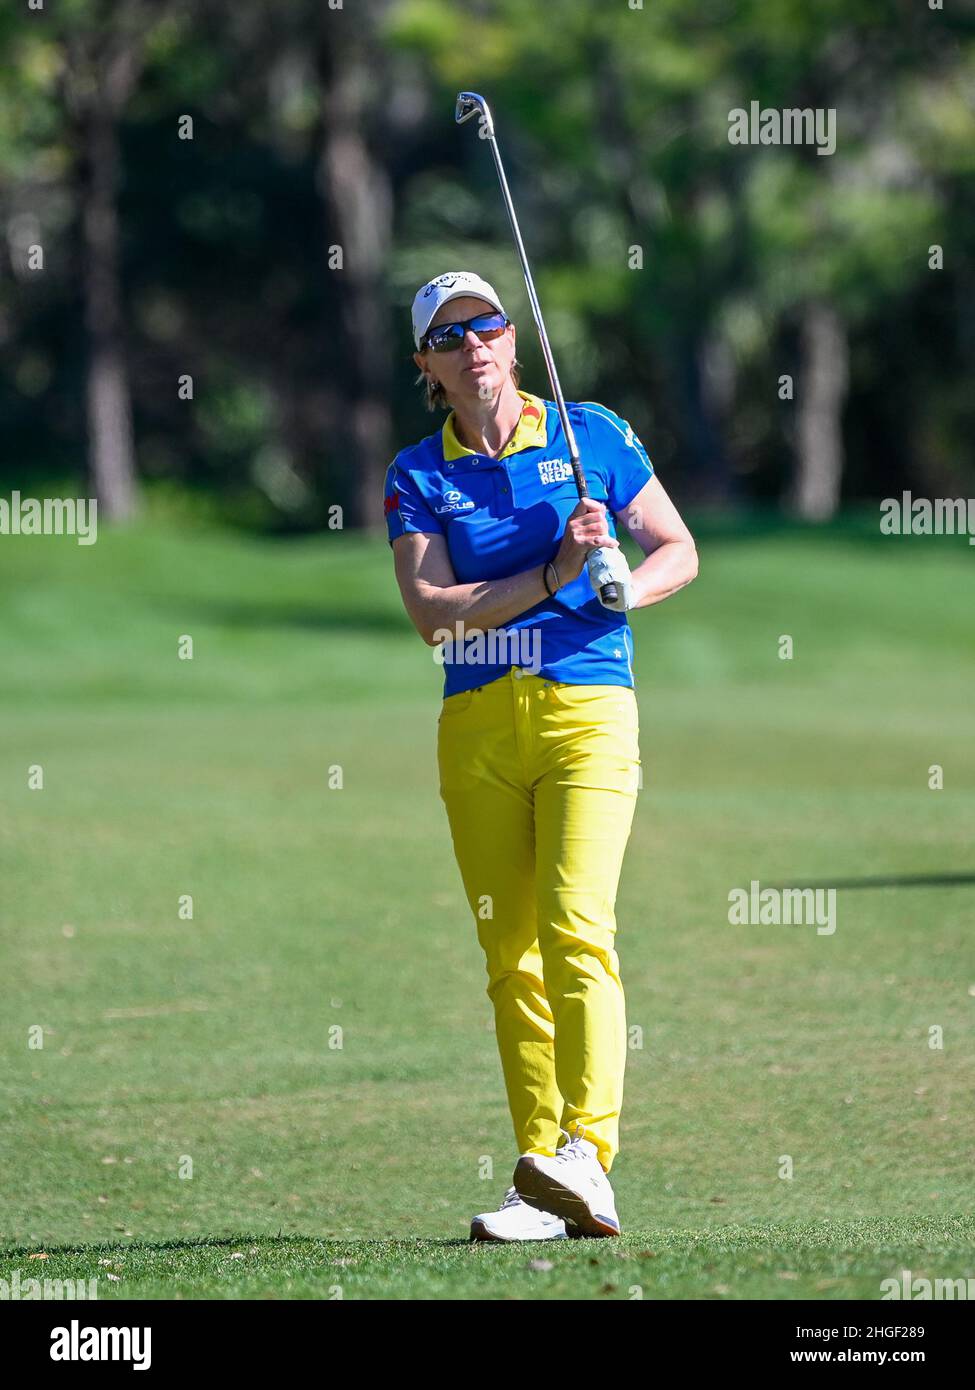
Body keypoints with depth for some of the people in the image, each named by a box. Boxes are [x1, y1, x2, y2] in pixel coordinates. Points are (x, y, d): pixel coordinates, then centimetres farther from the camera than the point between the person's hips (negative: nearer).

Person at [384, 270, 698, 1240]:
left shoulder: (592, 435, 6)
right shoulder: (417, 476, 9)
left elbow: (679, 550, 12)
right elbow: (430, 610, -4)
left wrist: (626, 588, -10)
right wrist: (552, 578, -15)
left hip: (585, 705, -3)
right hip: (477, 726, 3)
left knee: (574, 926, -19)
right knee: (509, 954, 1)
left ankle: (588, 1154, -27)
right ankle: (542, 1182, 4)